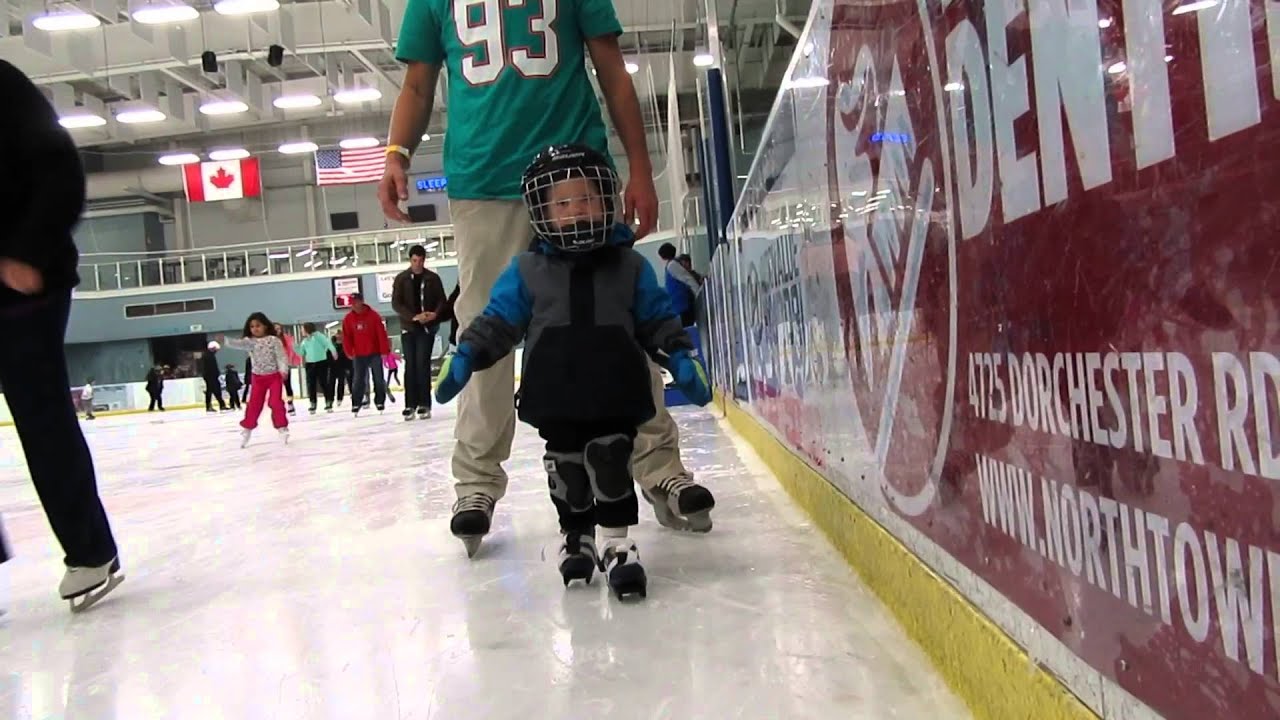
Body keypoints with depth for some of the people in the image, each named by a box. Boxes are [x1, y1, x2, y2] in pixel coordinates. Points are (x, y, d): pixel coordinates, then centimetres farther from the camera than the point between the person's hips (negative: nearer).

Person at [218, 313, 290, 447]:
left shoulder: (274, 340, -7)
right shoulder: (250, 341, -1)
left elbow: (281, 356, -11)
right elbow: (238, 344, -19)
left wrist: (283, 370, -26)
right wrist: (225, 341, -38)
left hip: (274, 376, -3)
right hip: (258, 378, 3)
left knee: (276, 402, -8)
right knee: (254, 404, 6)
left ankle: (282, 427, 4)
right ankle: (246, 429, 18)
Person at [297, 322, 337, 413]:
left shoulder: (318, 336, -4)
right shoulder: (304, 341, 15)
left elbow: (327, 343, -15)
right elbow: (301, 352, 16)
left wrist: (333, 350, -30)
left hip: (321, 362, -5)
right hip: (310, 364, 6)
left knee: (323, 383, -3)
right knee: (311, 384, 2)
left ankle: (328, 403, 6)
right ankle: (313, 404, 9)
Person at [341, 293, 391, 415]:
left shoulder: (373, 316, -9)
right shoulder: (348, 319, 0)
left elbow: (382, 334, -10)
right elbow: (347, 337, 2)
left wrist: (384, 350, -13)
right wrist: (349, 352, -5)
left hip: (375, 353, -2)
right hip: (359, 355, 2)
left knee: (379, 379, 4)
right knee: (358, 380, 2)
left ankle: (380, 402, 15)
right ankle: (356, 404, 8)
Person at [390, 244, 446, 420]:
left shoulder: (433, 278, 1)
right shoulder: (401, 279, 1)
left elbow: (442, 300, 3)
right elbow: (396, 303, -4)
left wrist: (435, 314, -18)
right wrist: (414, 316, -17)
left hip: (427, 327, -1)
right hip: (408, 327, 1)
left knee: (423, 364, -6)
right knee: (410, 365, 1)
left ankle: (424, 404, -2)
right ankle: (410, 405, 4)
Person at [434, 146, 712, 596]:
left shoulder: (630, 266, 4)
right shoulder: (526, 272, 2)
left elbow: (658, 320, 9)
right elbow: (497, 321, 5)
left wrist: (682, 360, -1)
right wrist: (463, 359, -5)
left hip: (615, 395, -1)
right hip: (556, 401, 1)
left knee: (612, 465, -2)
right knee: (566, 470, 10)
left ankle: (618, 544, 11)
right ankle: (576, 538, 29)